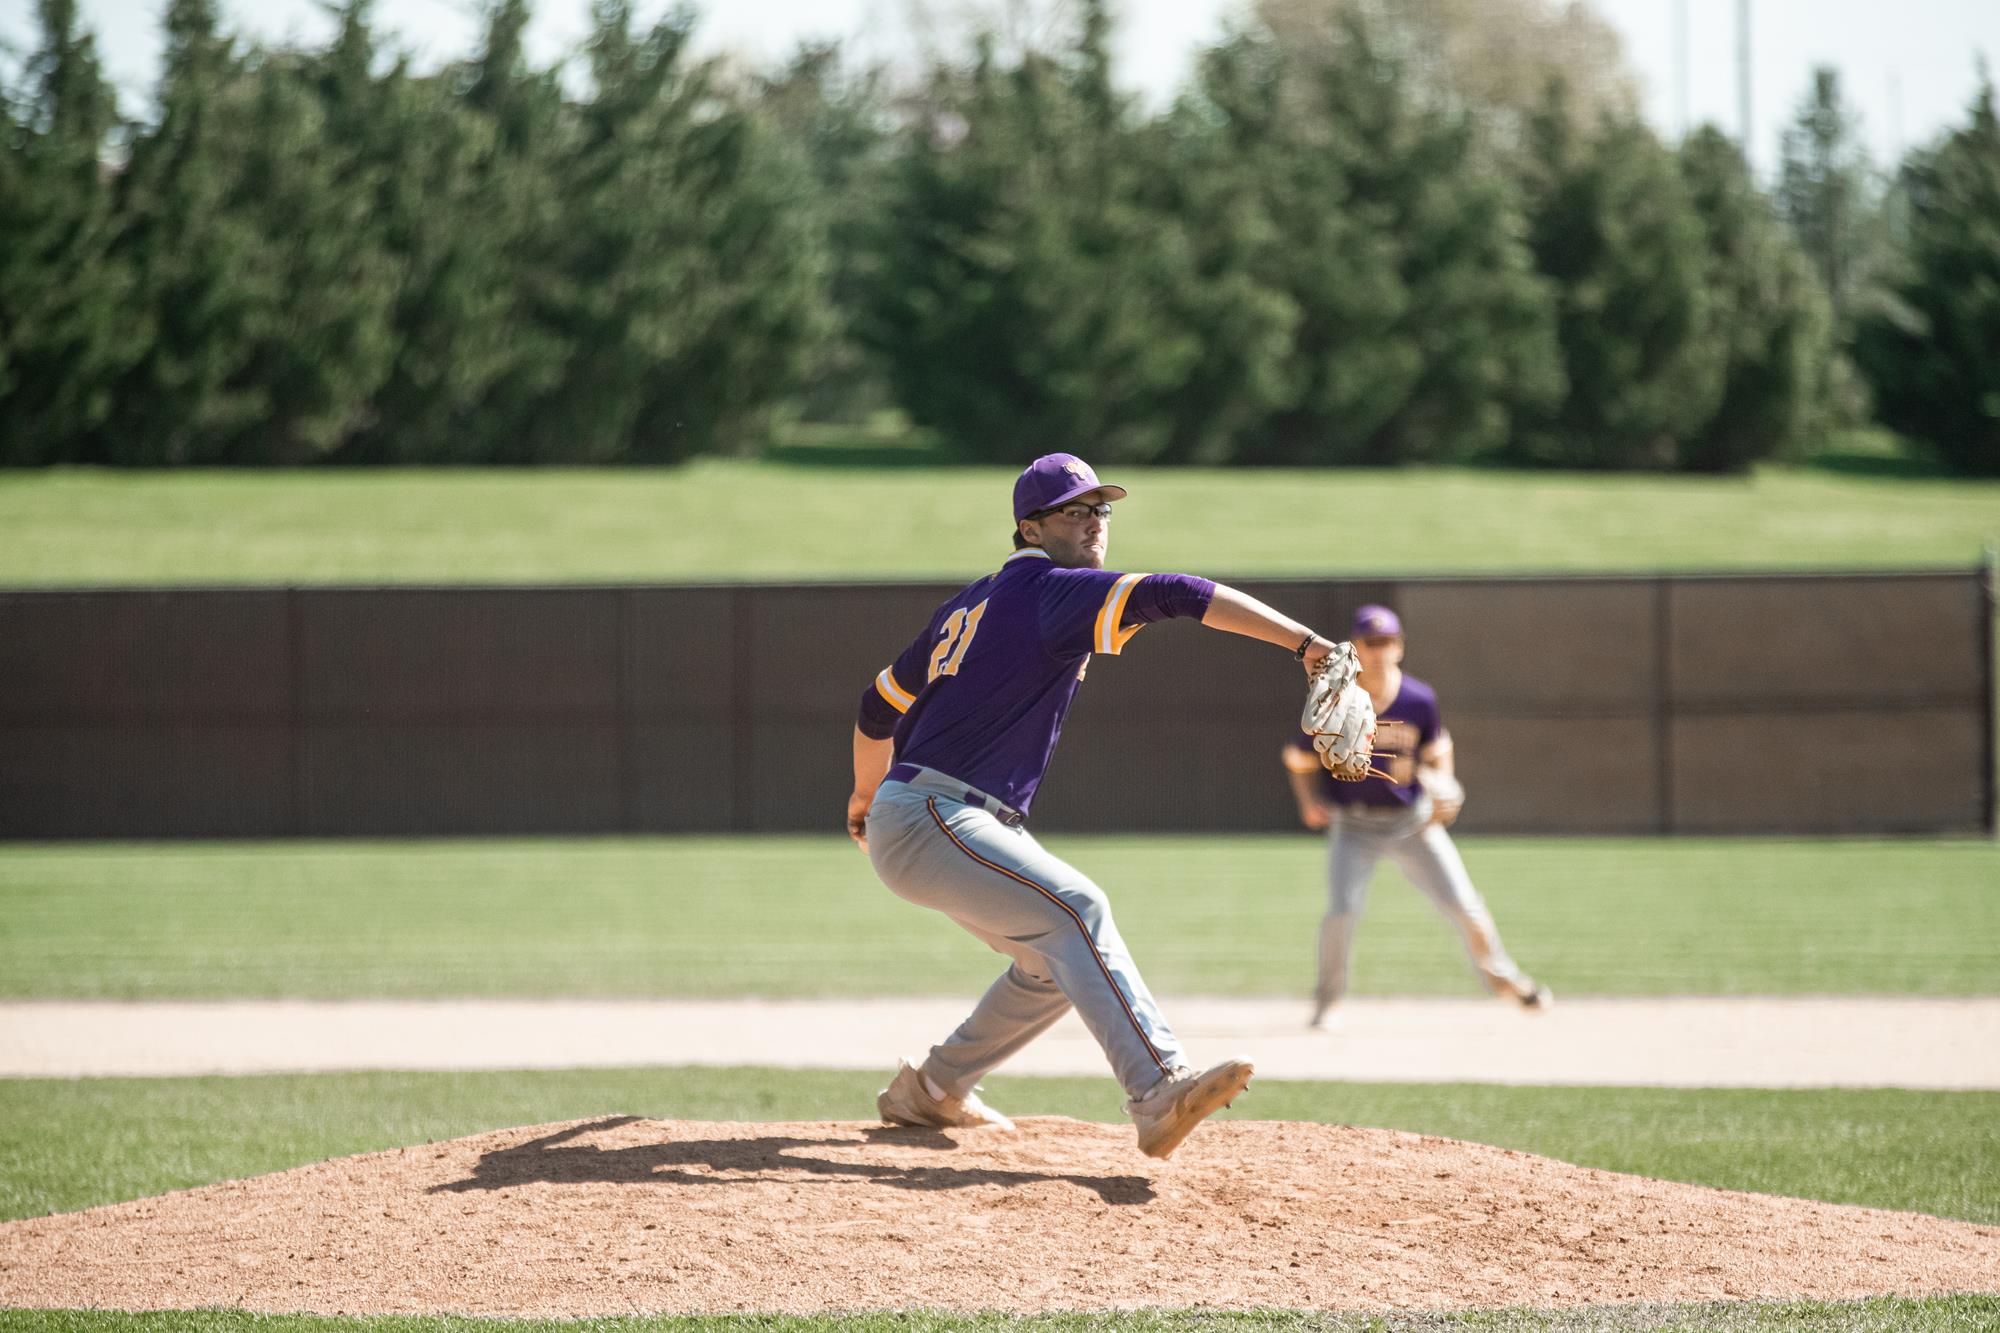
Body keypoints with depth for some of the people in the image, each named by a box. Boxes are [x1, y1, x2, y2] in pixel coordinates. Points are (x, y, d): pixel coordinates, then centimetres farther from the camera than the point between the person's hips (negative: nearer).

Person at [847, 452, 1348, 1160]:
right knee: (1075, 909, -26)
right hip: (929, 818, -10)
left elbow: (880, 706, 28)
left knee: (1058, 960, 16)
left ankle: (931, 1090, 30)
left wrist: (865, 796, 44)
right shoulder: (1052, 591, -9)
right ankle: (1158, 1090, -42)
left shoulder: (970, 604, 19)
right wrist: (1305, 642, -30)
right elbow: (1177, 595, -23)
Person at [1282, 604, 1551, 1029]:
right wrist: (1310, 802, -13)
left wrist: (1443, 787, -9)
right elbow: (1299, 758, 1)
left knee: (1463, 906, -1)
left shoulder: (1419, 700, -8)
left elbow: (1436, 751, 9)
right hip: (1354, 824, -1)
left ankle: (1499, 974, 23)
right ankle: (1326, 1000, 3)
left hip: (1413, 820, 1)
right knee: (1343, 910, -18)